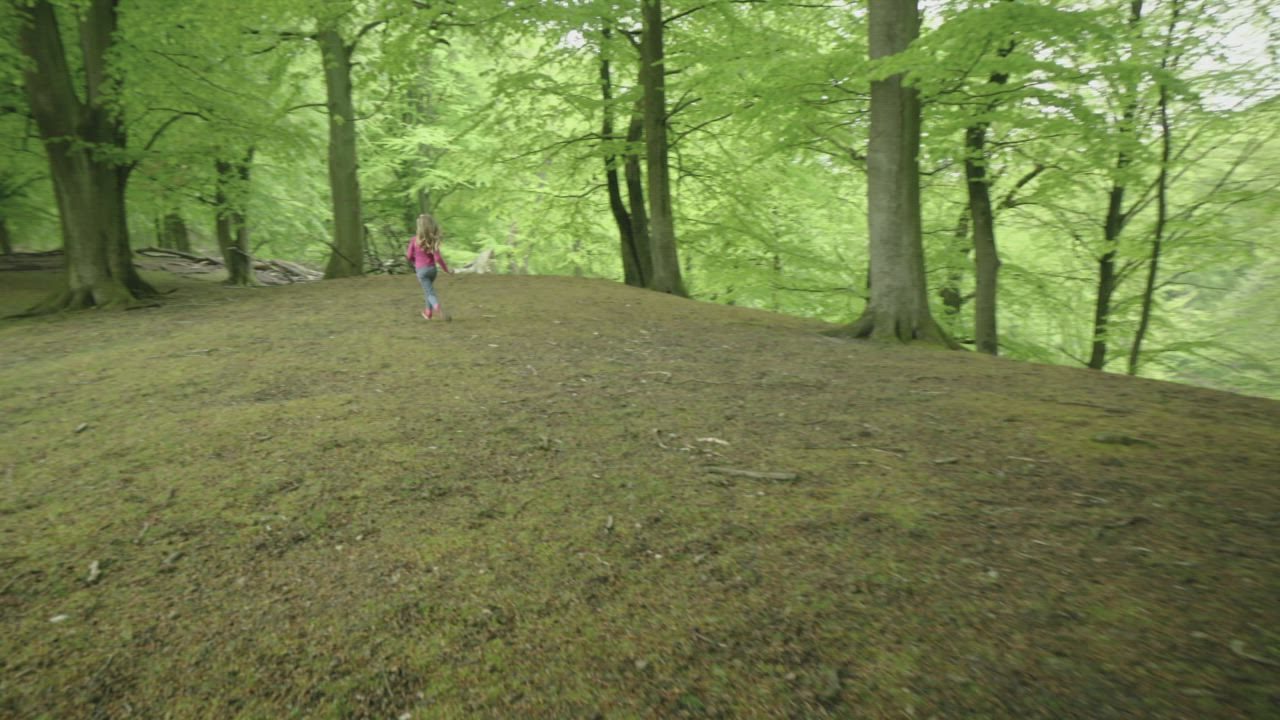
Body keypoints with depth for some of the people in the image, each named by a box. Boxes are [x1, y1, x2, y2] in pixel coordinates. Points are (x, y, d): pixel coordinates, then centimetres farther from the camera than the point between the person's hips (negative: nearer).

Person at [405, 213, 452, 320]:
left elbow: (409, 256, -1)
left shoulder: (415, 240, -9)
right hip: (432, 268, 2)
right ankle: (428, 312, 33)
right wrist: (447, 270, -5)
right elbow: (437, 258, -15)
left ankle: (436, 305, -34)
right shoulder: (433, 241, -9)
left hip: (421, 270, -2)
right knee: (428, 289, 25)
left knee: (430, 292, -3)